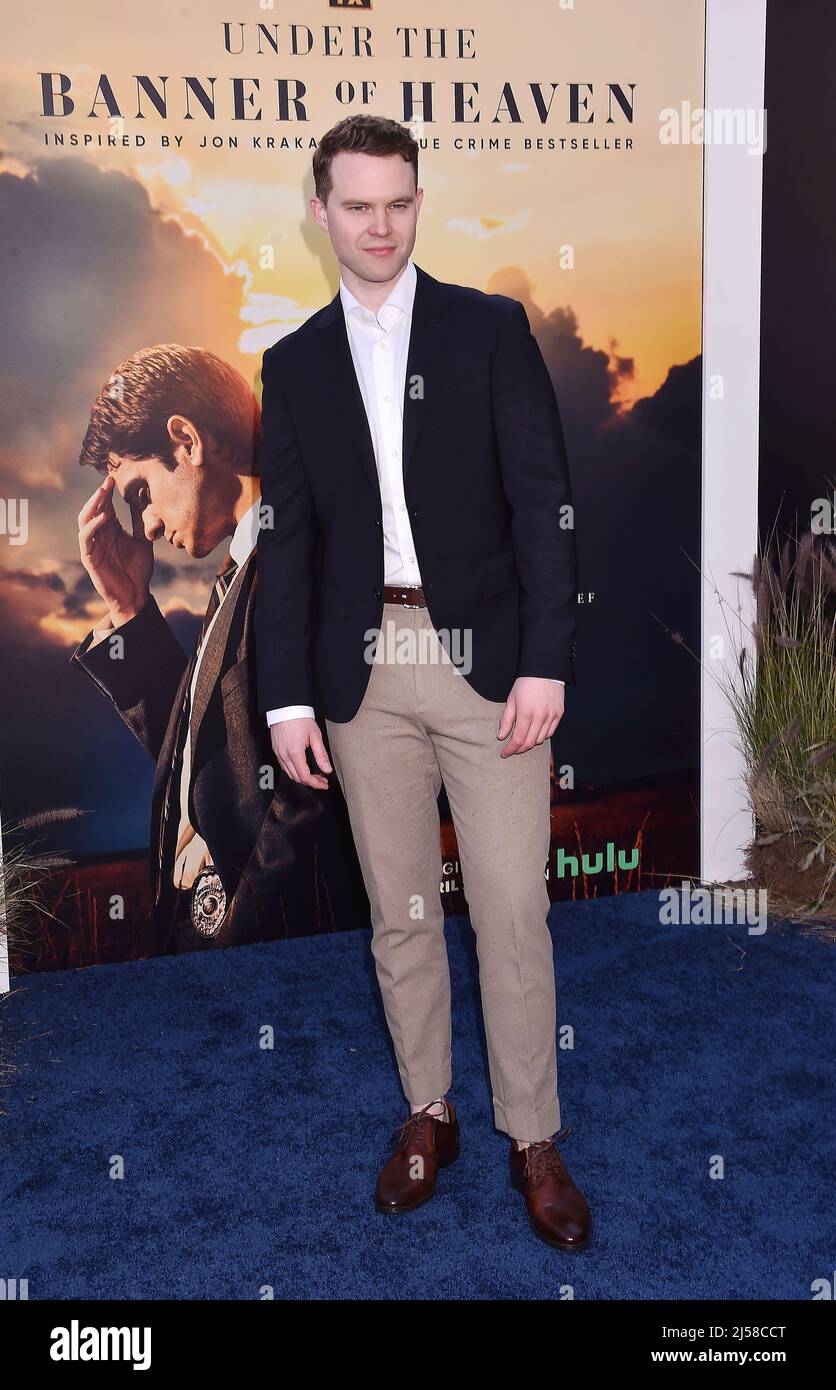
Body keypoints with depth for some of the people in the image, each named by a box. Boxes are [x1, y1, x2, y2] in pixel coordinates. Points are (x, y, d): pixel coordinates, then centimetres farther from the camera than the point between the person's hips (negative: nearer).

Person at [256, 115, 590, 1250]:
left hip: (486, 659, -2)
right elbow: (286, 540, 8)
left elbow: (544, 499, -2)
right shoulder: (294, 363, 11)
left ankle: (535, 1139, 18)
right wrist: (288, 696, 2)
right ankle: (428, 1113, 29)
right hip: (365, 673, 3)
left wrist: (546, 659, -11)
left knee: (513, 911, 1)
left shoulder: (491, 329, 4)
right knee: (400, 912, 11)